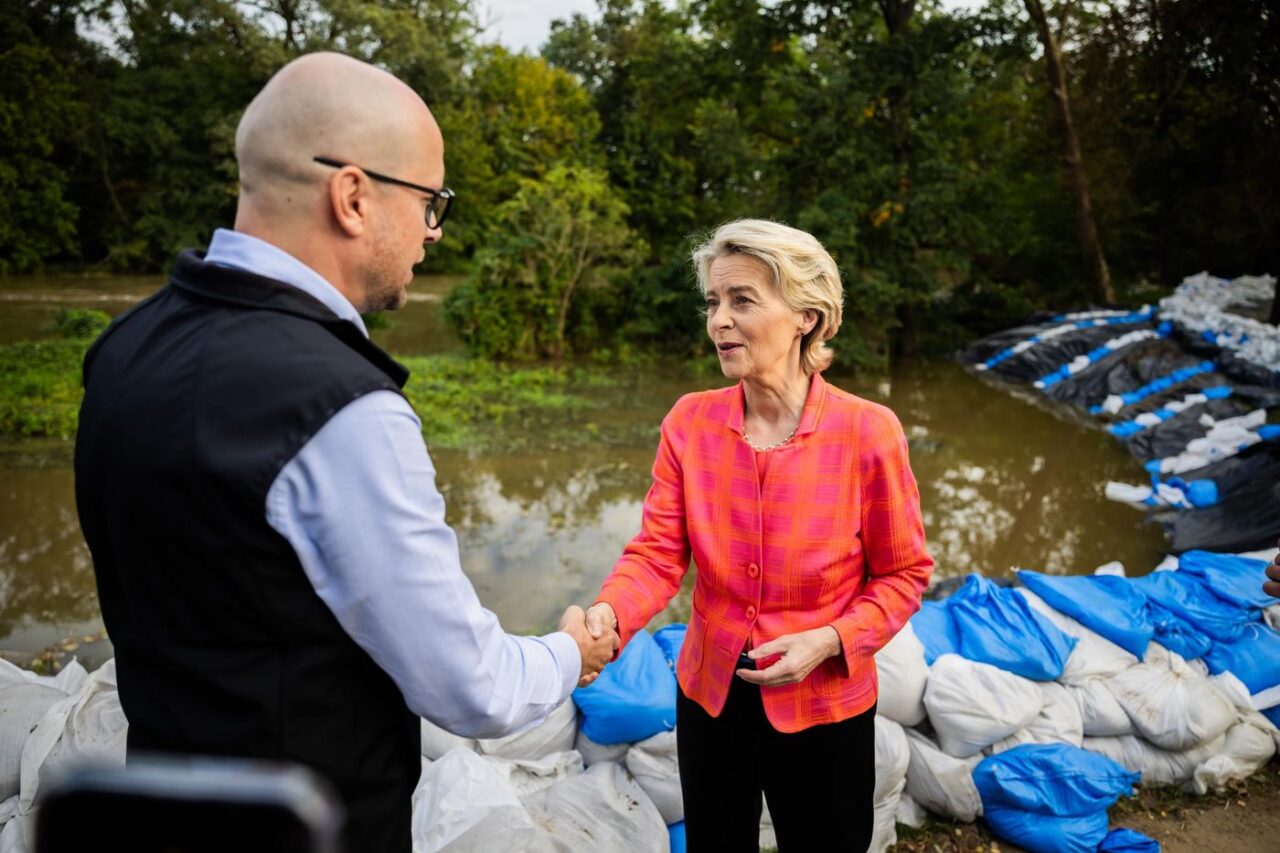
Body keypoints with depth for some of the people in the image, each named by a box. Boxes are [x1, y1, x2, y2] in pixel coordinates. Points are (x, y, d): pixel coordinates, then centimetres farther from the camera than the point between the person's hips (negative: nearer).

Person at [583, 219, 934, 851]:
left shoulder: (867, 432, -18)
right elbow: (657, 552, -13)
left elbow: (903, 573, -8)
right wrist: (608, 615, -32)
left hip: (824, 708, -2)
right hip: (709, 695, 3)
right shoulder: (690, 422, -9)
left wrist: (828, 640, -22)